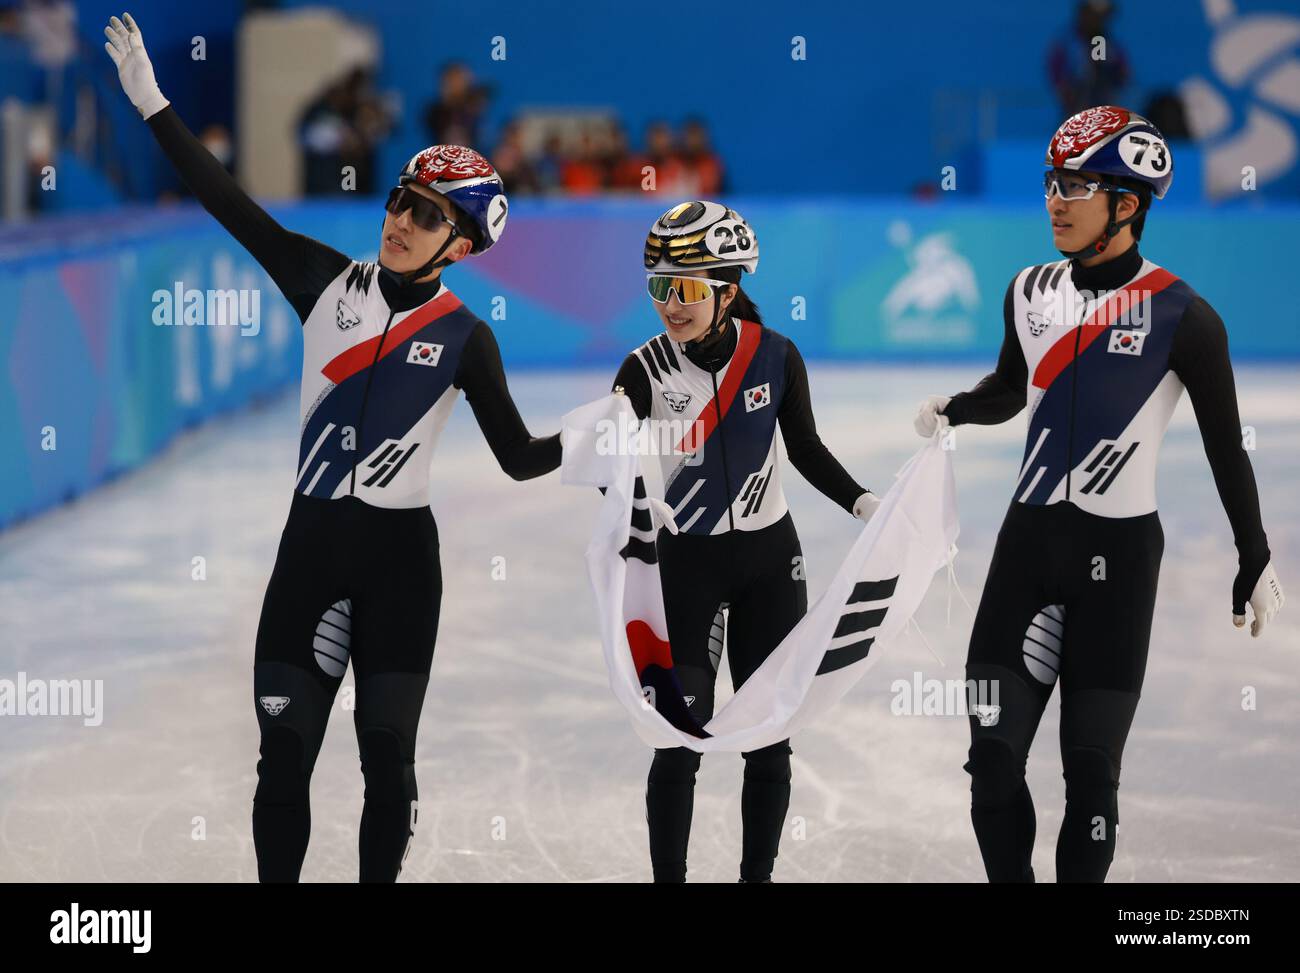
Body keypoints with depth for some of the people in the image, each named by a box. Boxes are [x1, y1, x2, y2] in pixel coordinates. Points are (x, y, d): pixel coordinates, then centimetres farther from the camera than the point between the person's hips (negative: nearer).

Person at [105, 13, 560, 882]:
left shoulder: (464, 339, -2)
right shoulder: (328, 282, 1)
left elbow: (520, 456, 1)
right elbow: (230, 204, 0)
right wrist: (152, 103, -4)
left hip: (398, 551, -1)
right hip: (312, 540, 2)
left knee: (388, 759, 3)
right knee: (285, 754, 1)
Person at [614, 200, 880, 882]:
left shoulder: (775, 357, -8)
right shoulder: (645, 371, -12)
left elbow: (805, 449, 6)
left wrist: (863, 503, -5)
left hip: (769, 557, 2)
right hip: (686, 563, -2)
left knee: (770, 737, 8)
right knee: (681, 741, -4)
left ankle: (758, 872, 22)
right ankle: (668, 876, 9)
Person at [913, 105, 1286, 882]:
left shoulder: (1181, 316, -9)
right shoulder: (1031, 293, 6)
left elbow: (1226, 446, -2)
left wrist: (1255, 561, 1)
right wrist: (953, 410, 3)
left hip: (1119, 553, -4)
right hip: (1029, 536, 4)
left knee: (1090, 769, -3)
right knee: (993, 754, -1)